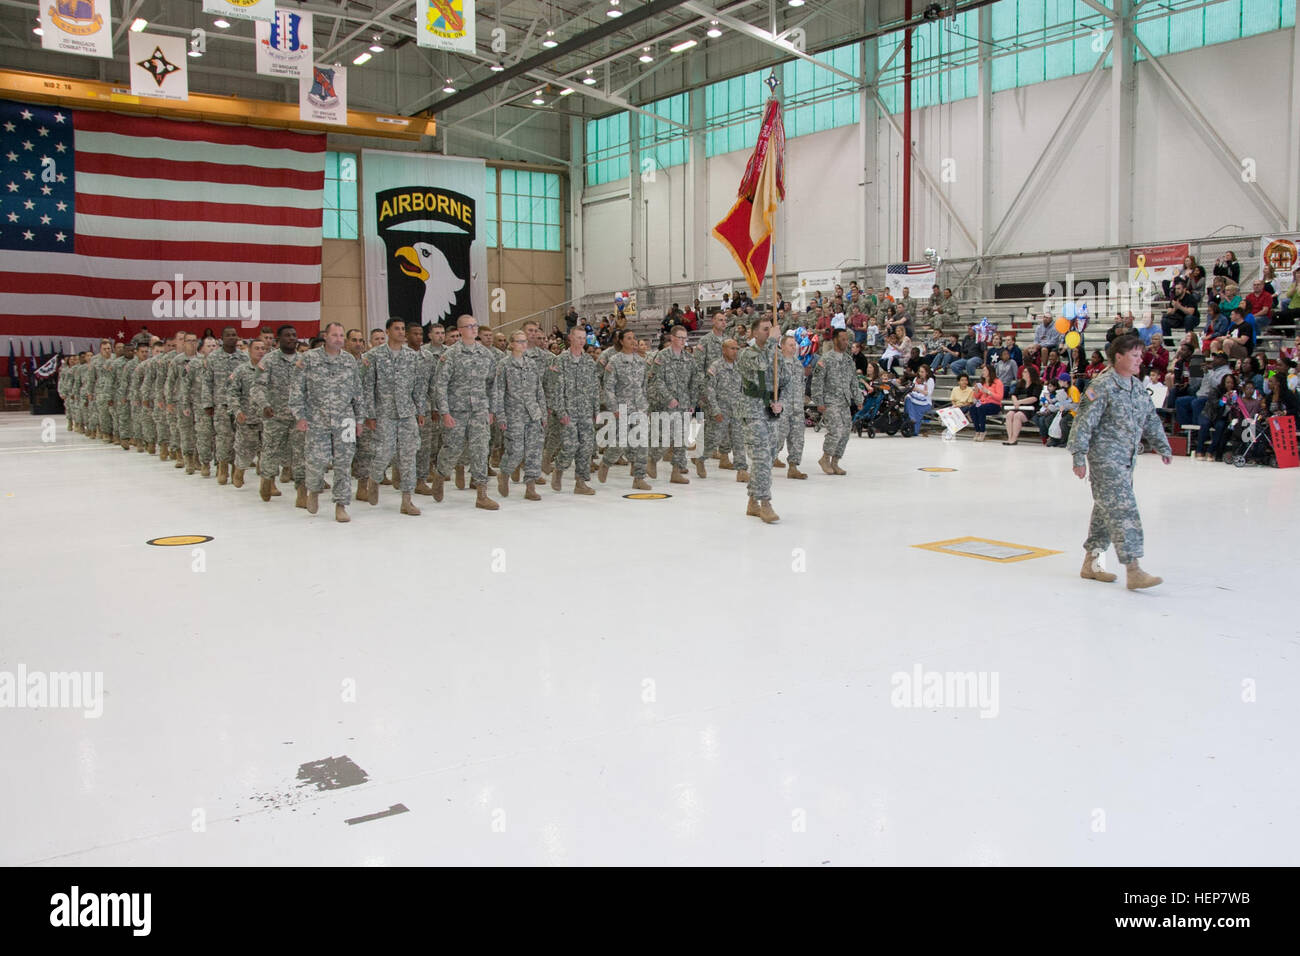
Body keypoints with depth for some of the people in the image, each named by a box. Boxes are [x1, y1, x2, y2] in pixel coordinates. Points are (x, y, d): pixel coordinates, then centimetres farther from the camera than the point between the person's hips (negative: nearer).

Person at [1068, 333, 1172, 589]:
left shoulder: (1137, 386, 13)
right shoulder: (1102, 386, -13)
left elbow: (1151, 419, 23)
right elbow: (1084, 422, -15)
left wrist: (1162, 446, 20)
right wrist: (1079, 457, -18)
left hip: (1127, 459, 9)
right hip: (1105, 458, -9)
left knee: (1106, 510, 14)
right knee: (1123, 510, -12)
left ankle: (1090, 564, 24)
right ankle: (1133, 571, -12)